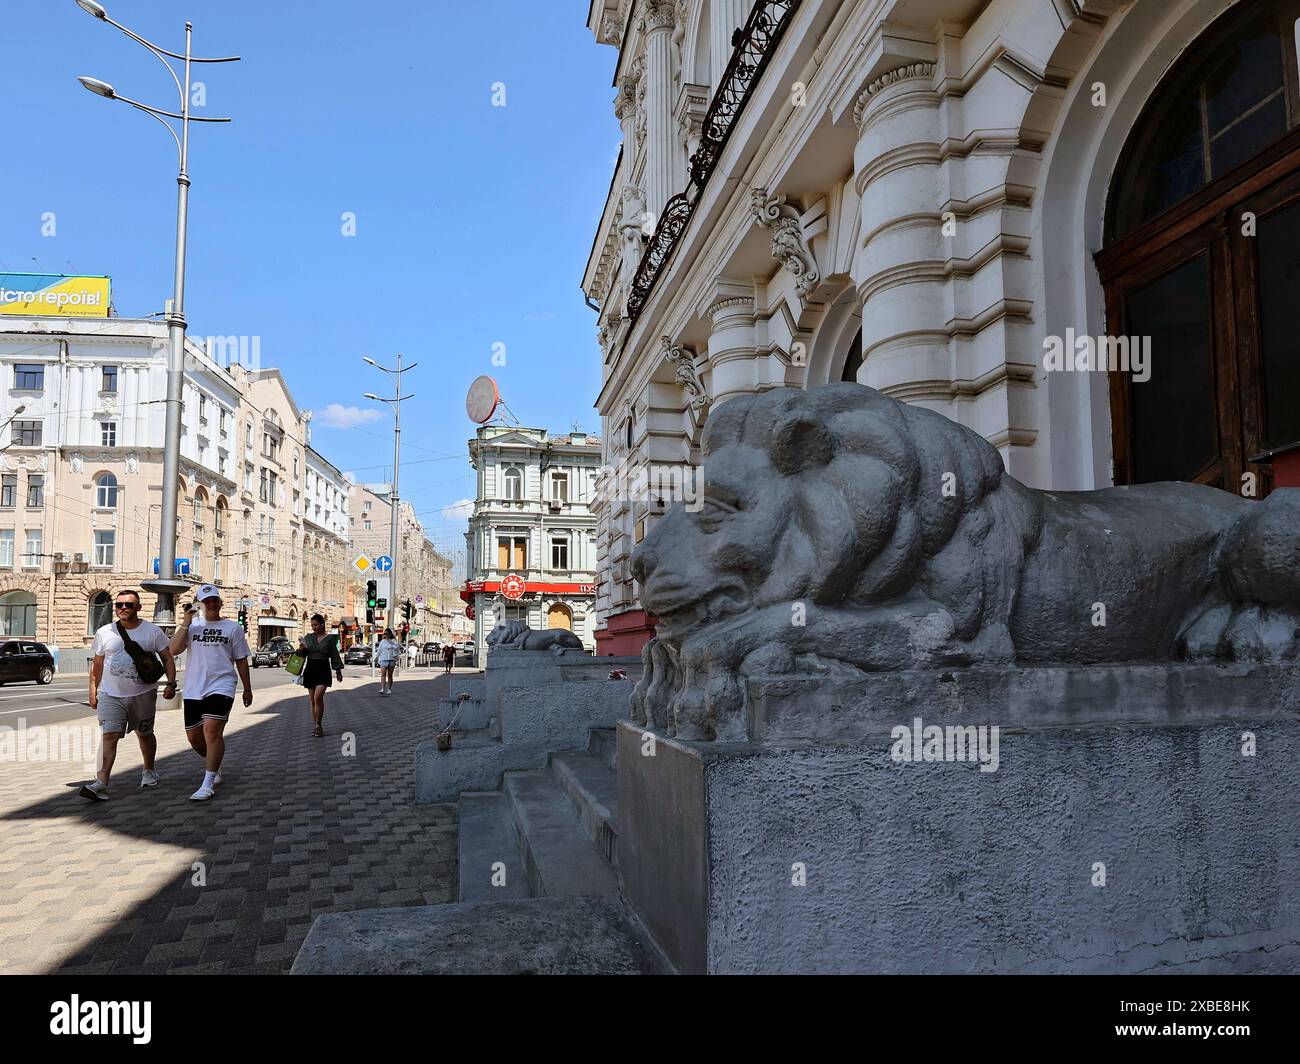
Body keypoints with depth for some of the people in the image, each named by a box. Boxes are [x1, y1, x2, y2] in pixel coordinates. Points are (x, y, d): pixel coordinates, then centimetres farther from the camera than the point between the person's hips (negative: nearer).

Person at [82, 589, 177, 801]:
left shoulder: (153, 631, -1)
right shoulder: (104, 633, 4)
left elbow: (167, 659, 1)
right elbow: (97, 664, 11)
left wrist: (171, 683, -10)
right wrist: (93, 691, 7)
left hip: (143, 694, 0)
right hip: (110, 694, 0)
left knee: (145, 734, 15)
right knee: (109, 736, -13)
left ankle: (149, 771, 35)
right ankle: (100, 784, -18)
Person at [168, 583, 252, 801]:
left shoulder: (233, 627, 6)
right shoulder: (191, 626, 10)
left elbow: (241, 660, 9)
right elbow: (174, 650, -5)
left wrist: (247, 689, 9)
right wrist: (186, 622, -8)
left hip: (221, 686, -3)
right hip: (194, 688, 4)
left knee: (212, 729, -18)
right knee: (194, 735, 10)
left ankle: (208, 784, -12)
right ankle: (214, 765, 38)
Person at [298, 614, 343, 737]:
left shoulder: (329, 638, 0)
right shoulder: (308, 637, 9)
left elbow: (334, 656, 3)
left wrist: (338, 671, 2)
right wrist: (301, 649, -9)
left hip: (323, 669, -4)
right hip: (310, 669, 4)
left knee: (318, 697, -18)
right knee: (312, 699, 6)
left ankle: (319, 725, -9)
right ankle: (316, 726, 16)